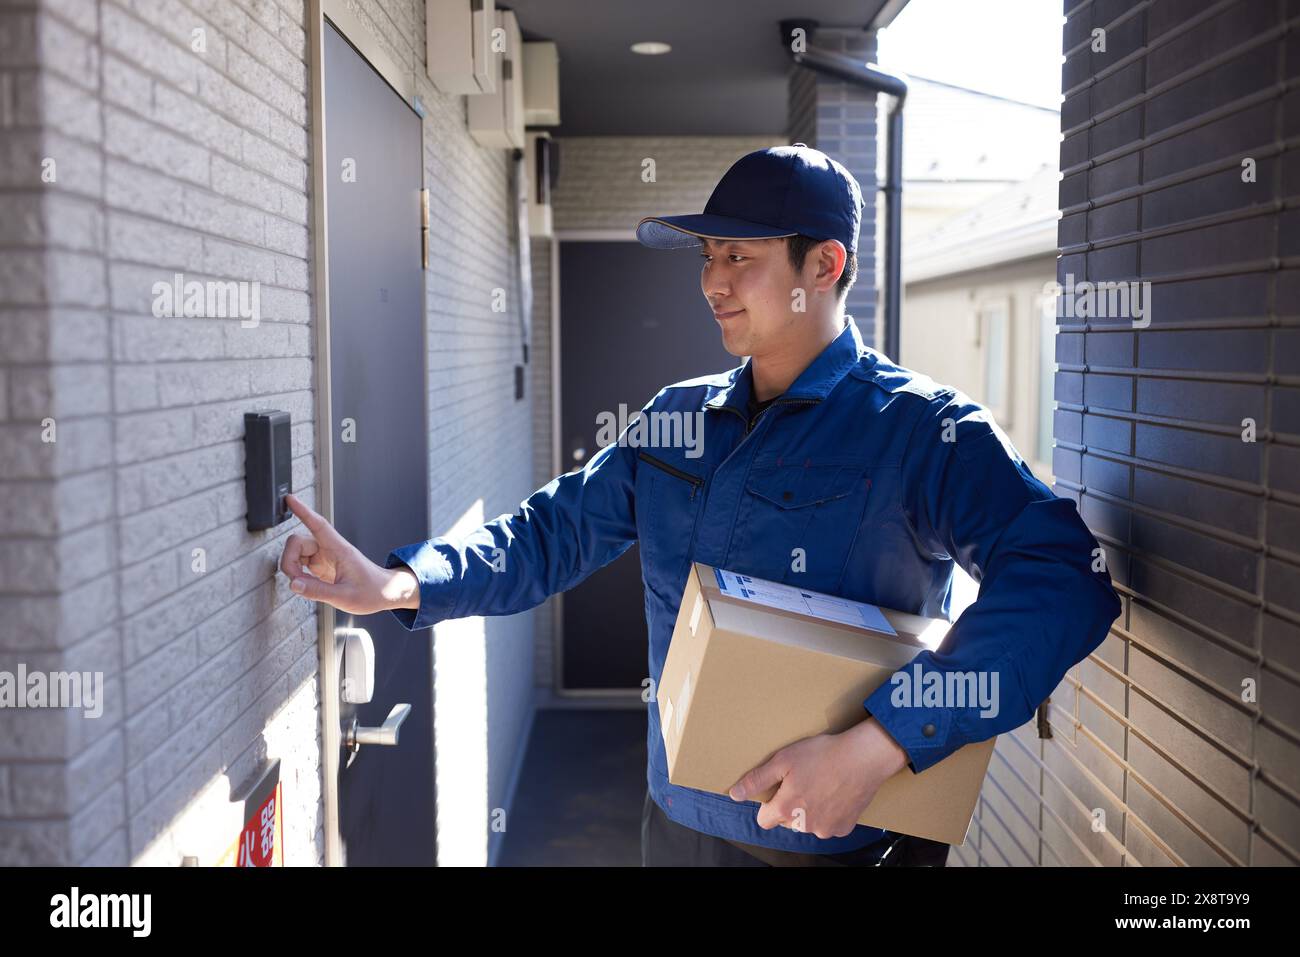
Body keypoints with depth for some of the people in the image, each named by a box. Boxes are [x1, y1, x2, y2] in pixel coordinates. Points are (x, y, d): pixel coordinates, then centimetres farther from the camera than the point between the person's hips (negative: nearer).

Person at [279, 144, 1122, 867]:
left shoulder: (923, 429, -15)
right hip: (678, 821, 6)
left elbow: (1063, 576, -27)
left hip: (842, 841, -5)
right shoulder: (679, 418, 5)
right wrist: (398, 583, -11)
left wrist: (879, 746, -35)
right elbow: (557, 530, 5)